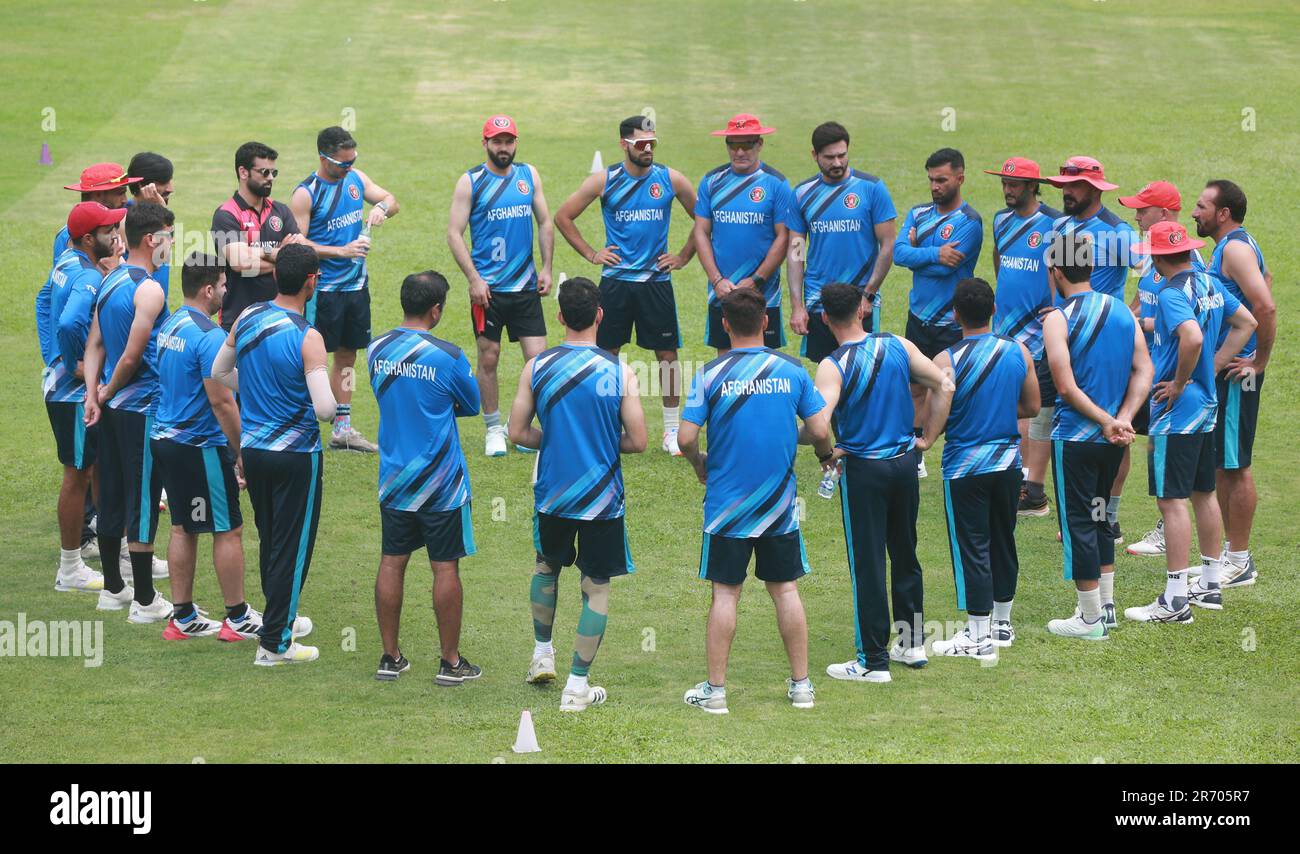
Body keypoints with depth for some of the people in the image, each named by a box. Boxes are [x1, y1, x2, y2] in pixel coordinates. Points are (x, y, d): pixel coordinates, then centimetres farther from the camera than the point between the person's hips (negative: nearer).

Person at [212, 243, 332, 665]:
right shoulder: (307, 339, -20)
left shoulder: (247, 318, -2)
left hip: (252, 450, 6)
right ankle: (275, 643, 6)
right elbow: (325, 409, -25)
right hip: (296, 455, -6)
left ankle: (281, 619, 37)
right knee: (292, 548, 4)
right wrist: (332, 400, -3)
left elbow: (219, 372, 12)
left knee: (270, 542, 22)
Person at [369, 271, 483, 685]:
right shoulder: (447, 357, -16)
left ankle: (390, 658, 15)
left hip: (393, 479, 5)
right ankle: (450, 662, 8)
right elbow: (472, 406, -1)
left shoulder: (377, 350, 0)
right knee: (445, 568, 3)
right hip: (440, 481, -5)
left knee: (392, 564, 10)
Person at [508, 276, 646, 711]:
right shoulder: (619, 373, -12)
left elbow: (517, 433, -3)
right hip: (601, 497, -2)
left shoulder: (537, 367, -8)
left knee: (547, 565, 29)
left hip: (552, 494, 2)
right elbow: (637, 441, -9)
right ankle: (577, 686, 7)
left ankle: (542, 655, 37)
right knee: (596, 587, 8)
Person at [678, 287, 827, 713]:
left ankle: (715, 690, 5)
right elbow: (819, 430, -3)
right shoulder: (791, 370, -3)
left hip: (727, 504, -2)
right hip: (780, 504, 2)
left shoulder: (710, 375, -9)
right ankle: (801, 685, 15)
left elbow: (686, 438, -12)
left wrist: (699, 464, 9)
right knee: (786, 591, 11)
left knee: (725, 594, 3)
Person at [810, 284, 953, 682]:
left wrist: (826, 454, -10)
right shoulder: (898, 347, -2)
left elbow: (818, 421, -29)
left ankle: (874, 661, 6)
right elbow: (945, 387, 0)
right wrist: (926, 438, 7)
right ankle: (912, 643, 29)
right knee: (905, 555, 19)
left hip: (862, 470, -5)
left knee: (867, 565, 2)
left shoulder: (833, 367, -16)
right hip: (905, 462, 5)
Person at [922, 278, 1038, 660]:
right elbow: (1031, 407, 7)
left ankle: (979, 636, 5)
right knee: (1003, 542, 18)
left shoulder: (946, 362, -17)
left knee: (971, 549, 2)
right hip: (1008, 462, 5)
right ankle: (1002, 623, 30)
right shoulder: (1018, 352, -3)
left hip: (965, 468, -5)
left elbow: (933, 424, -16)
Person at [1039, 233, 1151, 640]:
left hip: (1074, 438, -7)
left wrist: (1107, 421, -14)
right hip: (1112, 439, 7)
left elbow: (1066, 387, -20)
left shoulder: (1058, 319, -14)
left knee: (1077, 523, 2)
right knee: (1098, 518, 20)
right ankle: (1106, 607, 26)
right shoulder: (1122, 310, 5)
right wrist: (1123, 418, -8)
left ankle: (1090, 618, 7)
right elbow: (1144, 371, 0)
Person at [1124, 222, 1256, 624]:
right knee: (1203, 493, 18)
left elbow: (1193, 337, -36)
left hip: (1176, 410, -9)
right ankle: (1210, 585, 27)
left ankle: (1176, 599, -6)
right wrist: (1214, 368, 12)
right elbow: (1247, 323, 17)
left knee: (1171, 499, -6)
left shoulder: (1172, 294, -20)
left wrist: (1179, 383, -21)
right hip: (1206, 404, 9)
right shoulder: (1209, 285, 7)